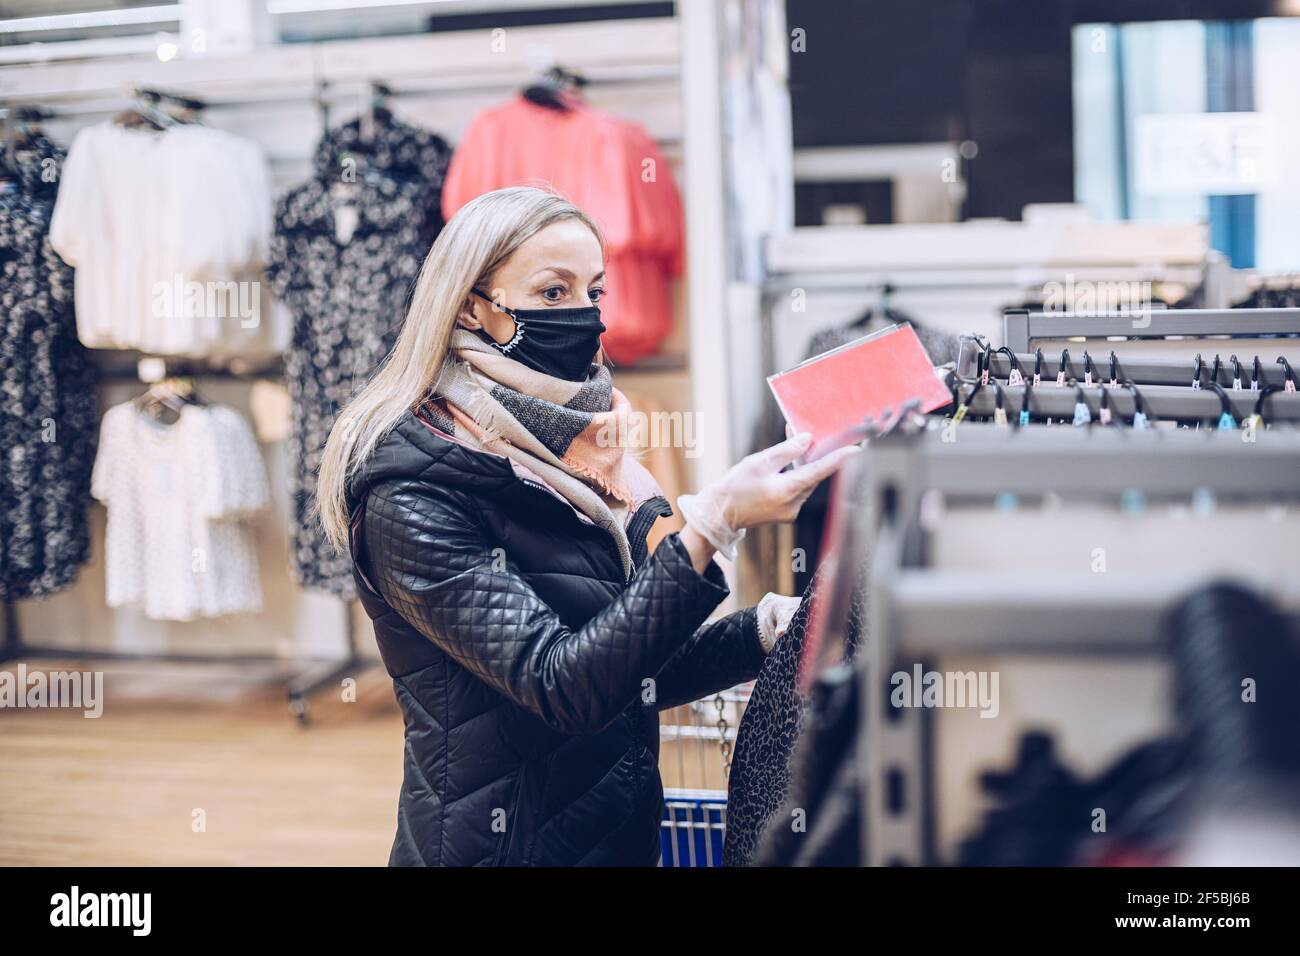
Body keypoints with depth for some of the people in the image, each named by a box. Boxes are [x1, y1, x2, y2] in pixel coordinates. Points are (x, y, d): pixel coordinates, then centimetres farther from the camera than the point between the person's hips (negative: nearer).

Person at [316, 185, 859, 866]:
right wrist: (710, 525, -33)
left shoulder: (577, 449, 4)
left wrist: (764, 629, -6)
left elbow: (633, 675, 9)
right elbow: (561, 685, -26)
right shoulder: (412, 496, -18)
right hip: (502, 843, -7)